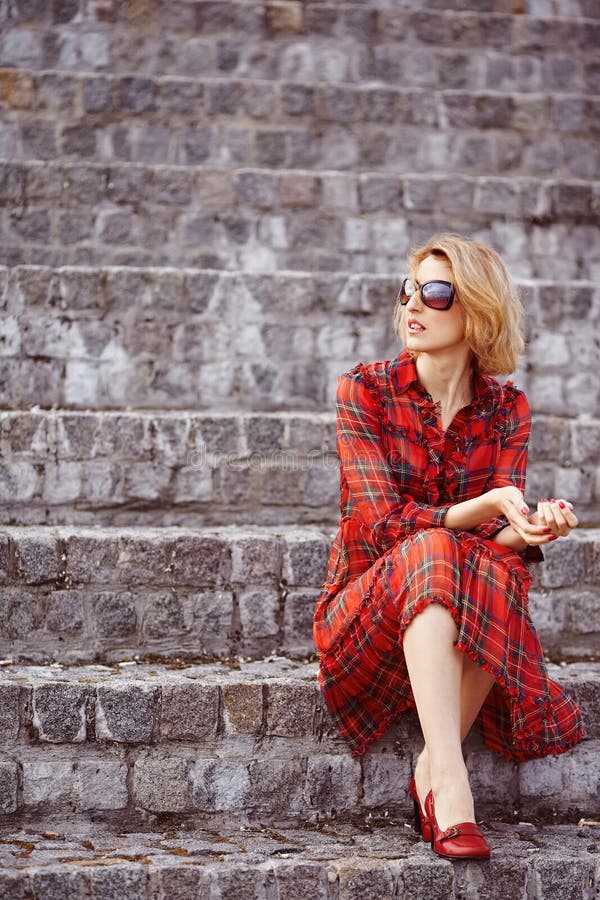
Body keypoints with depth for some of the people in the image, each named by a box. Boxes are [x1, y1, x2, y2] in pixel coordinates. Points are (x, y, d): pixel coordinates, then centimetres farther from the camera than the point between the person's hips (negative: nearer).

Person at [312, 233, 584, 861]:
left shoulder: (507, 409, 2)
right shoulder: (365, 390, -5)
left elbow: (501, 533, -8)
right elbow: (380, 523, -16)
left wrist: (529, 528, -33)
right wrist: (486, 509, -31)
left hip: (465, 617, 2)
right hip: (363, 614, -2)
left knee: (500, 572, -32)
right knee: (434, 554, -35)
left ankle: (430, 774, -25)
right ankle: (450, 782, -43)